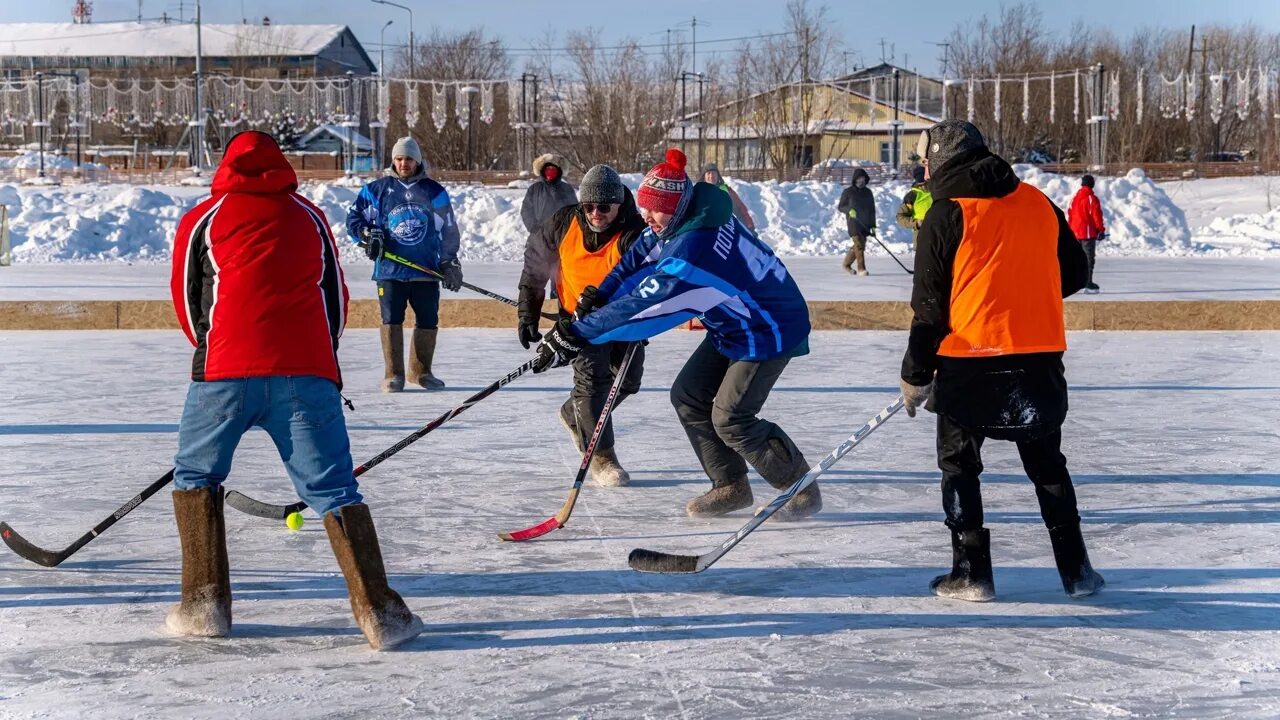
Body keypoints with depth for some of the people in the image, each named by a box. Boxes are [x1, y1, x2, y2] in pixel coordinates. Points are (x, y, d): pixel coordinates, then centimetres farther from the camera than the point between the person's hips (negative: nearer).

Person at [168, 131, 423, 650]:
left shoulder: (202, 220, 14)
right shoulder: (310, 218, 20)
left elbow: (188, 301, 20)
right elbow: (336, 299, 22)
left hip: (227, 372, -1)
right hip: (307, 373, 1)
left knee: (196, 474, 19)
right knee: (333, 489, 3)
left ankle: (204, 605, 14)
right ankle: (378, 613, -5)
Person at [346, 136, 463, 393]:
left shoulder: (433, 191, 8)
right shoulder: (378, 189, 6)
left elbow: (448, 229, 11)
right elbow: (354, 217, 13)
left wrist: (449, 262, 6)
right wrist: (367, 235, -6)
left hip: (426, 269, 1)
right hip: (389, 269, -1)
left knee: (428, 321, 4)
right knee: (391, 319, -5)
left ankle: (421, 370, 20)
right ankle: (393, 374, 4)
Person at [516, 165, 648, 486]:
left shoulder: (634, 232, -26)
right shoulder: (564, 223, -16)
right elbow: (535, 259, -1)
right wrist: (527, 314, 1)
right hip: (578, 314, -1)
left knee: (628, 380, 11)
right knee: (591, 378, -14)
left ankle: (574, 414, 37)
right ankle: (601, 457, -6)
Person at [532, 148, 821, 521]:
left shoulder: (691, 251, -34)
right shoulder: (691, 212, -6)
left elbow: (641, 307, -34)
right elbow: (642, 254, 7)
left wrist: (573, 336, -31)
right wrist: (598, 297, -3)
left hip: (770, 329, -10)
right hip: (733, 325, 10)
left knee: (729, 419, -10)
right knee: (688, 395, 7)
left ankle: (803, 491, 5)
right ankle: (731, 487, 16)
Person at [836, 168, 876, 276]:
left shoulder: (868, 192, 13)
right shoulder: (848, 192, 1)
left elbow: (872, 210, 17)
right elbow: (840, 207, 4)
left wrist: (873, 226, 12)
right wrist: (849, 210, -18)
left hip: (865, 225, 5)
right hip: (854, 223, -5)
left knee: (859, 246, 7)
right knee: (859, 245, -15)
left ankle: (847, 264, 25)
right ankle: (861, 268, -14)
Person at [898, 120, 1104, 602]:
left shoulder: (946, 216, -7)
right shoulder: (1039, 204, 6)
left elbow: (930, 305, -7)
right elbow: (1073, 275, 13)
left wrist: (915, 375, 1)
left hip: (968, 362, -4)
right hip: (1040, 359, 4)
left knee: (959, 466, 11)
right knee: (1048, 466, 17)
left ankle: (972, 573, 8)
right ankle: (1076, 570, 16)